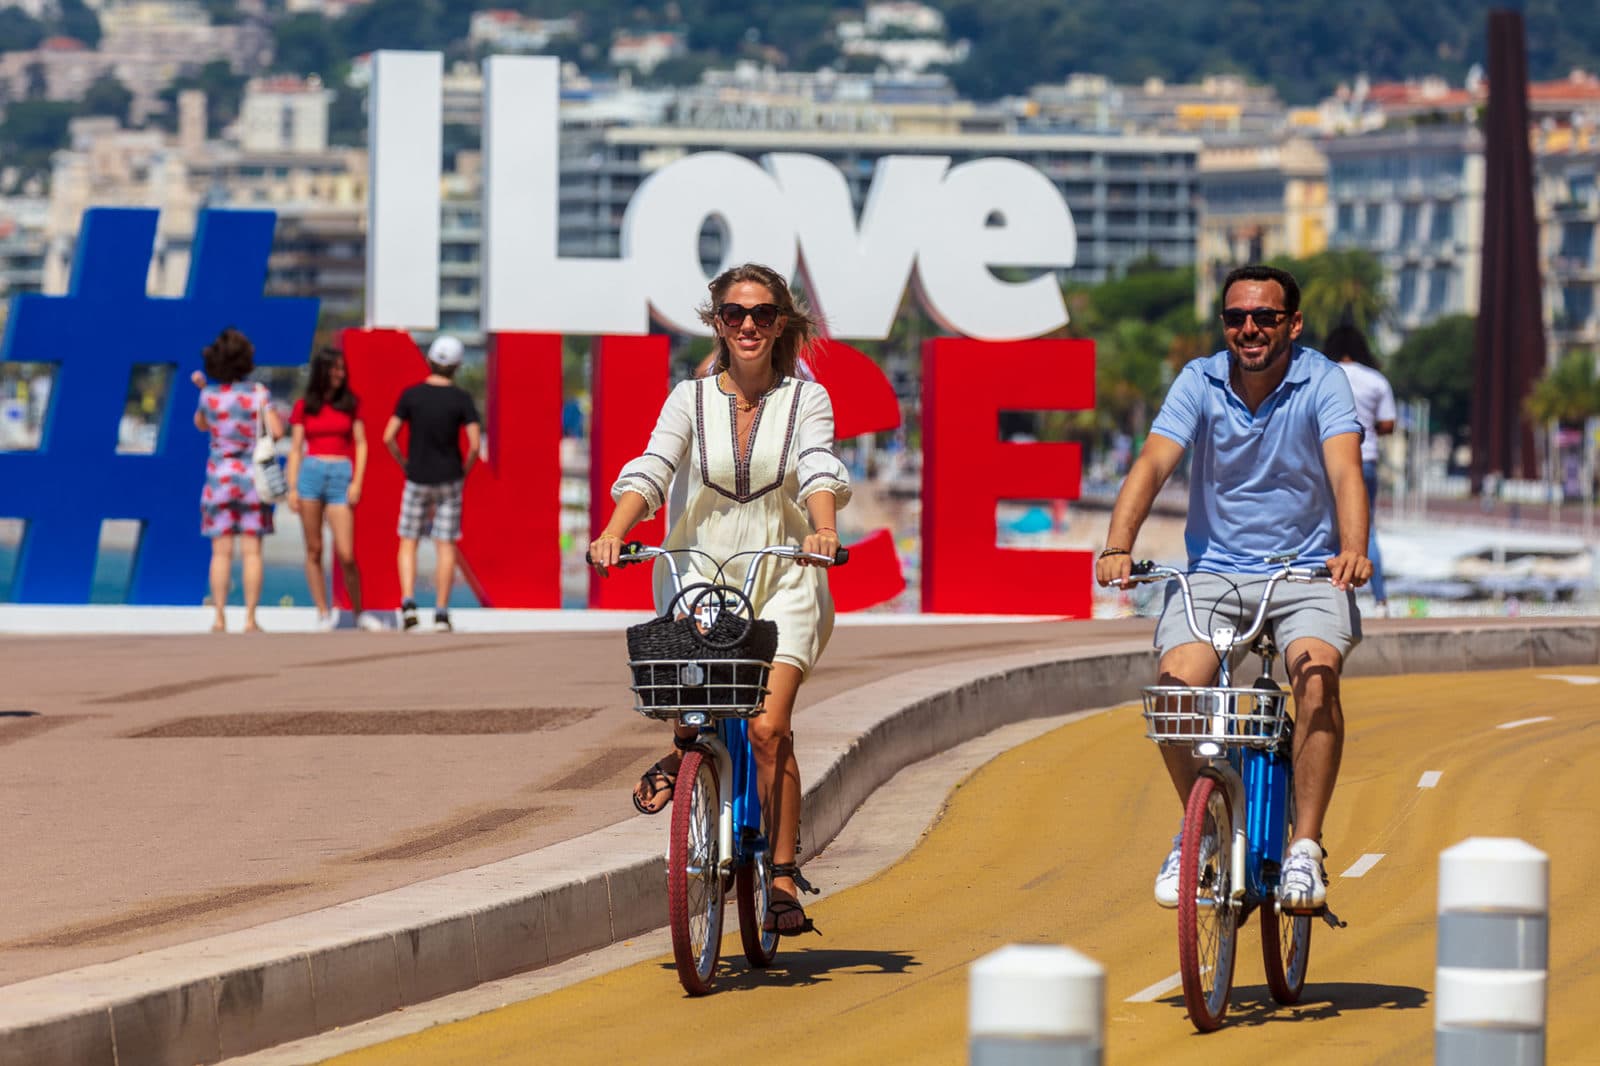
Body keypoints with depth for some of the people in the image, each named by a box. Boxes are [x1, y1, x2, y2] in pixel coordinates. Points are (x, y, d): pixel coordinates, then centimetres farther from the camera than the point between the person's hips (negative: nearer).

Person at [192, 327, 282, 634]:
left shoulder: (209, 395, -1)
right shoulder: (257, 393, -6)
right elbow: (276, 431, -13)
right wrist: (279, 419, 8)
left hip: (219, 477, 1)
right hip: (253, 476, -1)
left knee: (221, 552, 2)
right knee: (251, 551, 2)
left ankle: (219, 618, -3)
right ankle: (250, 619, -2)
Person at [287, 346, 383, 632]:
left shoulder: (350, 404, 9)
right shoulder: (303, 406, 7)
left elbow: (361, 444, 8)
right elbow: (295, 449, 7)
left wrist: (357, 482, -3)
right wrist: (292, 488, -1)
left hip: (341, 476, 0)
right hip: (311, 473, 0)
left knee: (346, 555, -7)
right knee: (314, 550, 0)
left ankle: (359, 612, 9)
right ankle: (323, 614, 6)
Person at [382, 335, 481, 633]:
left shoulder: (411, 395, -6)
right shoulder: (462, 399, -7)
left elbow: (388, 438, -8)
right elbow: (474, 445, -12)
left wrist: (404, 464, 8)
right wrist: (464, 472, 6)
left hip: (417, 478, 0)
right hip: (449, 480, 0)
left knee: (408, 543, 10)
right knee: (446, 546, 6)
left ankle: (408, 603, -10)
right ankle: (441, 613, 4)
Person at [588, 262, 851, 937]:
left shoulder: (806, 399, 4)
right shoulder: (691, 399, 5)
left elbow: (819, 468, -13)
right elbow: (652, 468, -9)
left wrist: (824, 528, -34)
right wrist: (615, 531, -27)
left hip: (782, 577, -1)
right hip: (697, 571, 1)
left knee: (767, 727, -14)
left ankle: (783, 878, -6)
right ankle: (683, 753, 5)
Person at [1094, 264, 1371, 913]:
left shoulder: (1321, 382, -8)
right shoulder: (1200, 383, -4)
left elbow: (1345, 470, -22)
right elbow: (1153, 464, -15)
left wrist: (1352, 549, -42)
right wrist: (1118, 546, -33)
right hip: (1213, 570, 2)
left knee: (1317, 675, -30)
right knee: (1177, 684, -23)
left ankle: (1306, 847, -19)